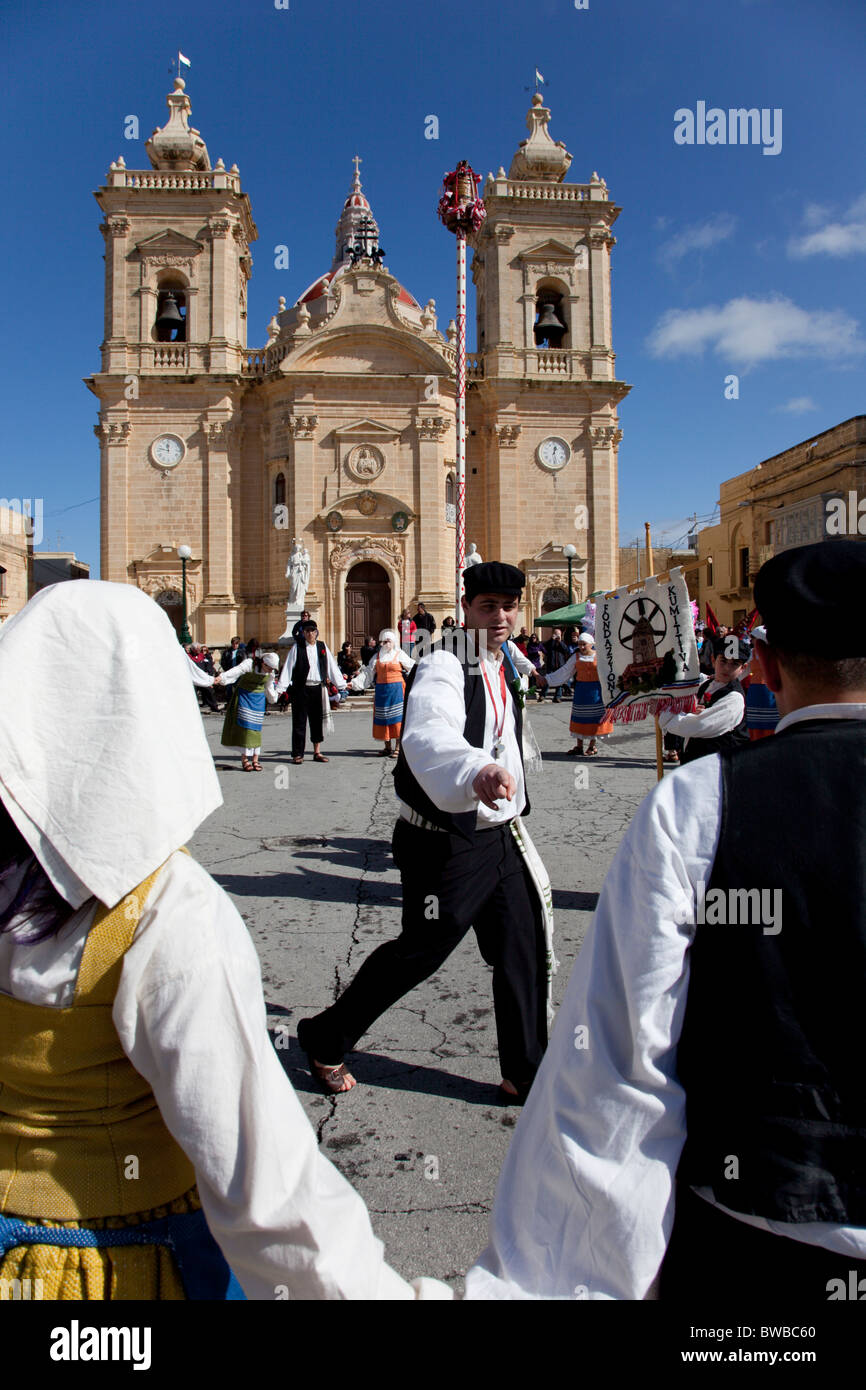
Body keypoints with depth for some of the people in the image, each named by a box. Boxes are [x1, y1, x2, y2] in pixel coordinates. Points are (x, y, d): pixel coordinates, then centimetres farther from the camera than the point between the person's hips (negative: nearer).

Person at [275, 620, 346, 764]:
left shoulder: (322, 647, 9)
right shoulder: (297, 648, -1)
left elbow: (332, 667, 11)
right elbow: (288, 668, -3)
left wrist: (342, 685, 10)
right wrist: (280, 688, -9)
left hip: (318, 689, 3)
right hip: (301, 689, -3)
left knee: (318, 720, 8)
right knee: (299, 721, 2)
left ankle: (317, 752, 18)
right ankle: (297, 754, 10)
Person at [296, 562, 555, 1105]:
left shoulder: (506, 666, 10)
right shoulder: (443, 667, -20)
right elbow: (428, 736, -42)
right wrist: (475, 771, -62)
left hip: (501, 836, 8)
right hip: (445, 844, -8)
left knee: (525, 949, 10)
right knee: (422, 949, 5)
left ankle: (526, 1075, 28)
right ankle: (325, 1039, 27)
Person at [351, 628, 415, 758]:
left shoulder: (399, 655, 3)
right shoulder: (377, 656, 11)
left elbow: (412, 667, 1)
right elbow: (368, 673, 7)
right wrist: (354, 683, -2)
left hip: (396, 690, -3)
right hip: (381, 691, 3)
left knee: (397, 718, -4)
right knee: (383, 718, 4)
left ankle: (398, 748, 2)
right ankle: (387, 747, 14)